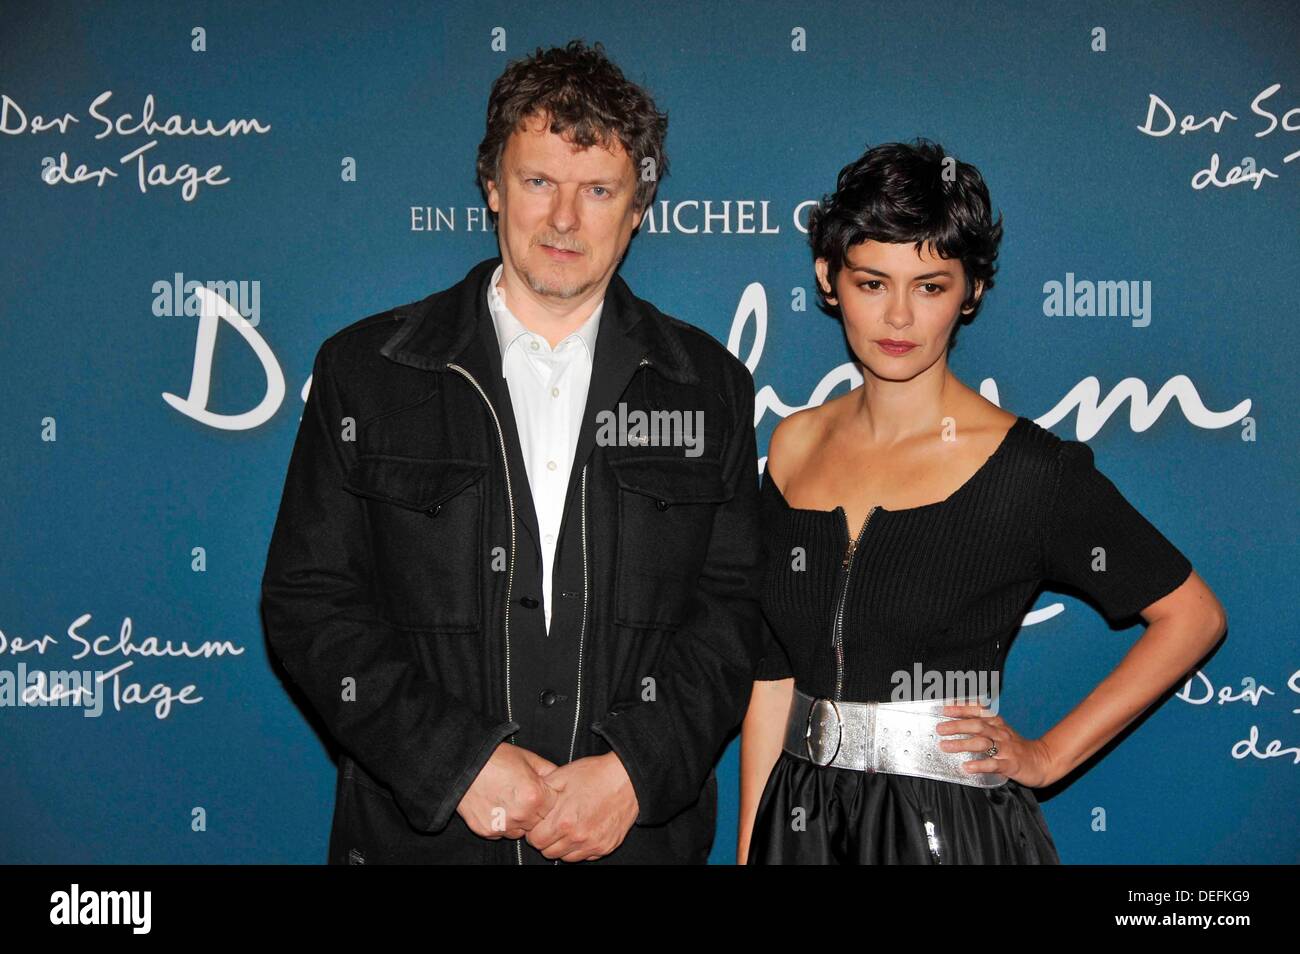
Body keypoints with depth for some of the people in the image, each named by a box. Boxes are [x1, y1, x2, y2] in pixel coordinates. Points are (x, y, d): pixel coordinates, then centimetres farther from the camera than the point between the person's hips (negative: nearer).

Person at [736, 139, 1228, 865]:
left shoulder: (1026, 467, -12)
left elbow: (1193, 616, -4)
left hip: (951, 827, -4)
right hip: (800, 818, 4)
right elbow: (772, 674, 5)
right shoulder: (795, 446, 2)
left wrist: (1047, 756, -7)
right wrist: (747, 848, 4)